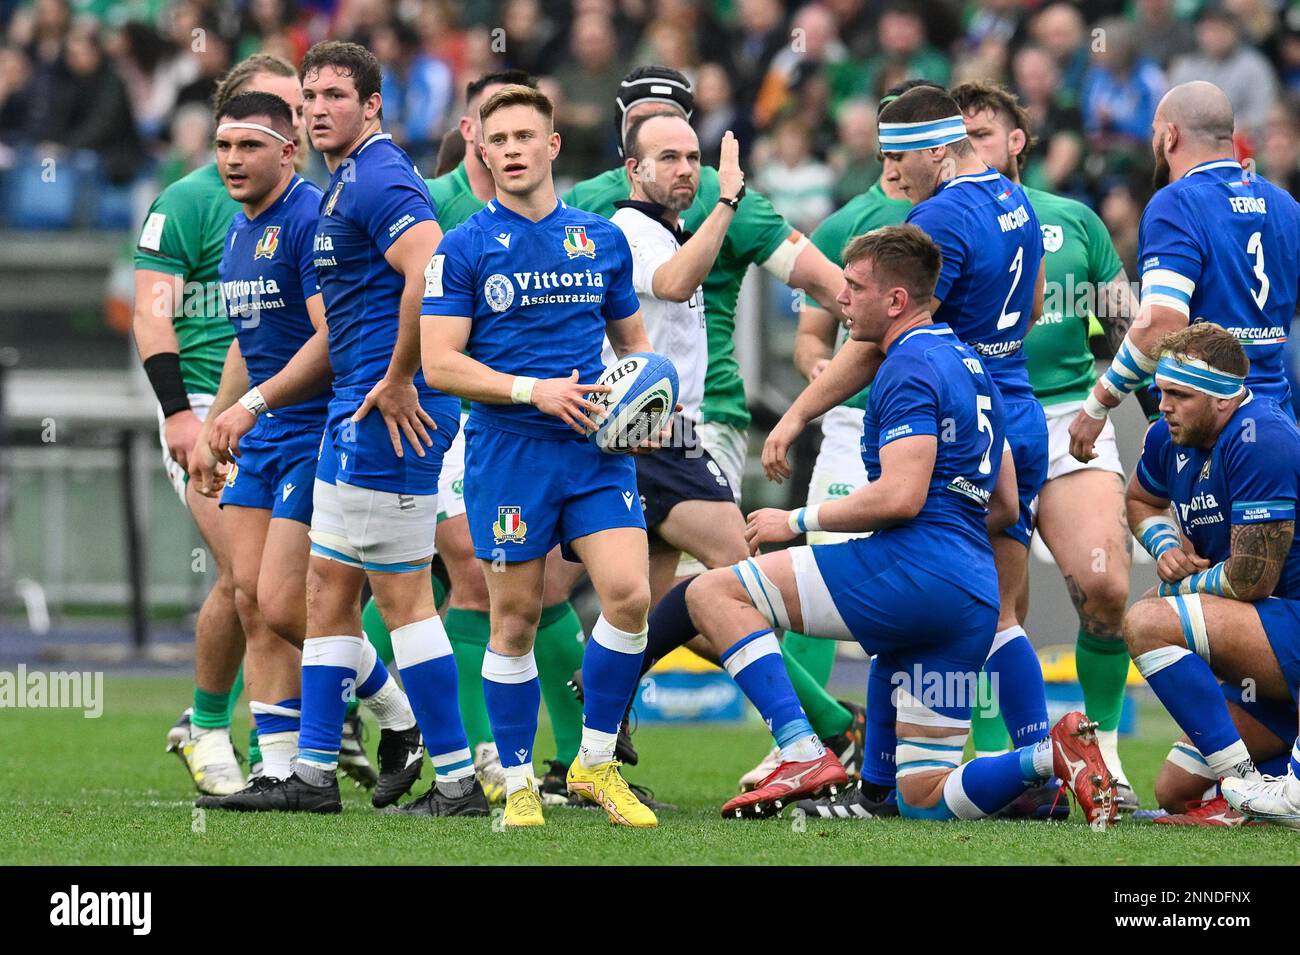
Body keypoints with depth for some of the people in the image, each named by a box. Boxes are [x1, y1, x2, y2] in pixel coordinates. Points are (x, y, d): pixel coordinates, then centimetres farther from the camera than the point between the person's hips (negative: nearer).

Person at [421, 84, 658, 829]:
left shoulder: (603, 239, 11)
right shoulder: (465, 249, -1)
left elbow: (632, 338, 22)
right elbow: (439, 361, -6)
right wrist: (534, 390, -16)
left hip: (597, 447, 3)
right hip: (508, 452, -3)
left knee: (629, 595, -13)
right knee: (515, 619, 1)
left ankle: (597, 764, 3)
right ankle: (519, 783, 14)